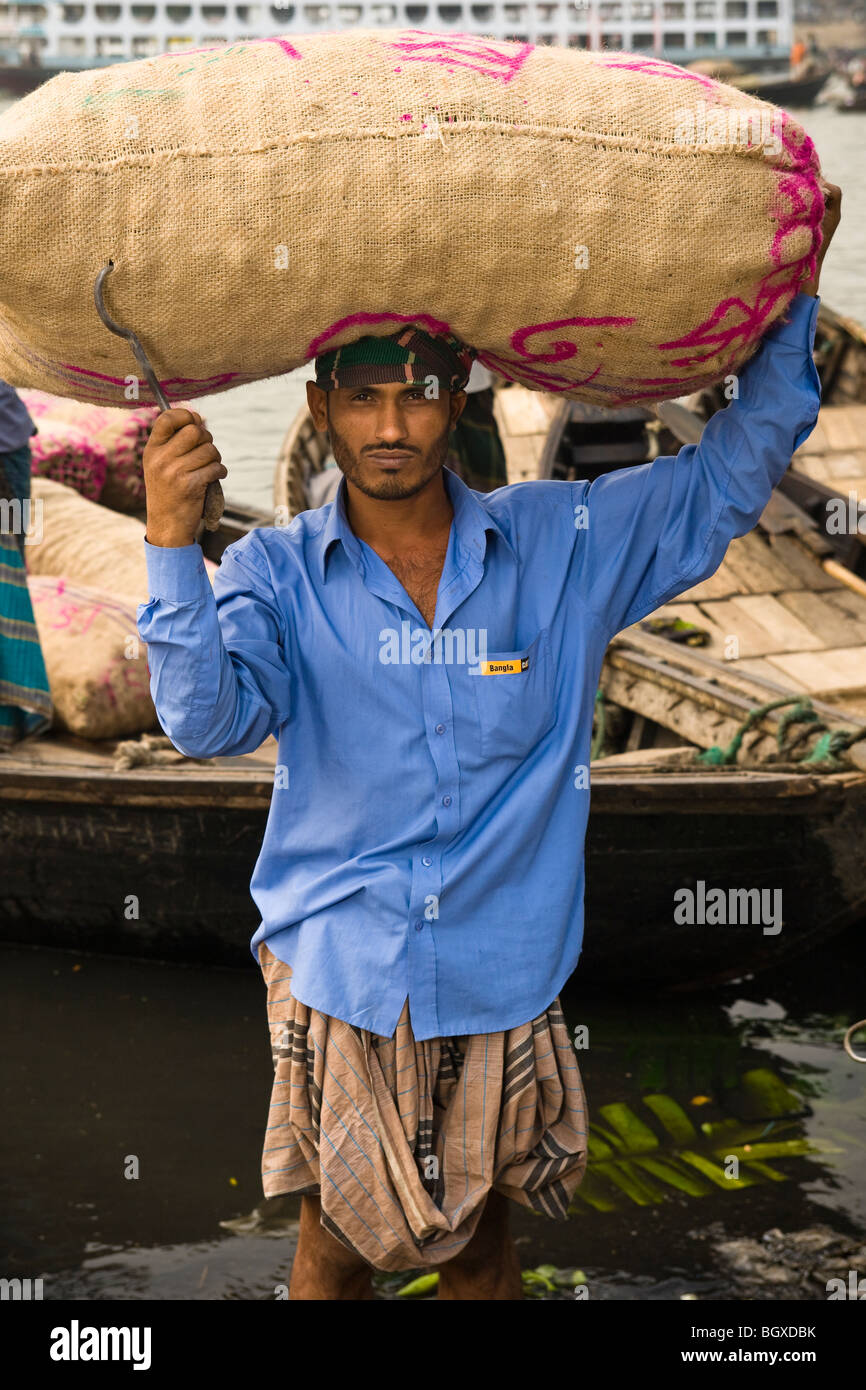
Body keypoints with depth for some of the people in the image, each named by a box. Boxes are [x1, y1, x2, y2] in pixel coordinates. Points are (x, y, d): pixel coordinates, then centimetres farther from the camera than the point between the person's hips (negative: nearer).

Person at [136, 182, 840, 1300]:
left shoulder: (560, 545, 0)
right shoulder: (276, 572, -3)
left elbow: (730, 476, 8)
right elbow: (204, 720, -17)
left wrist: (792, 301, 0)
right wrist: (171, 545, -29)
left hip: (501, 984, 1)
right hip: (337, 983, -1)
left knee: (481, 1249, 15)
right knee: (337, 1246, 10)